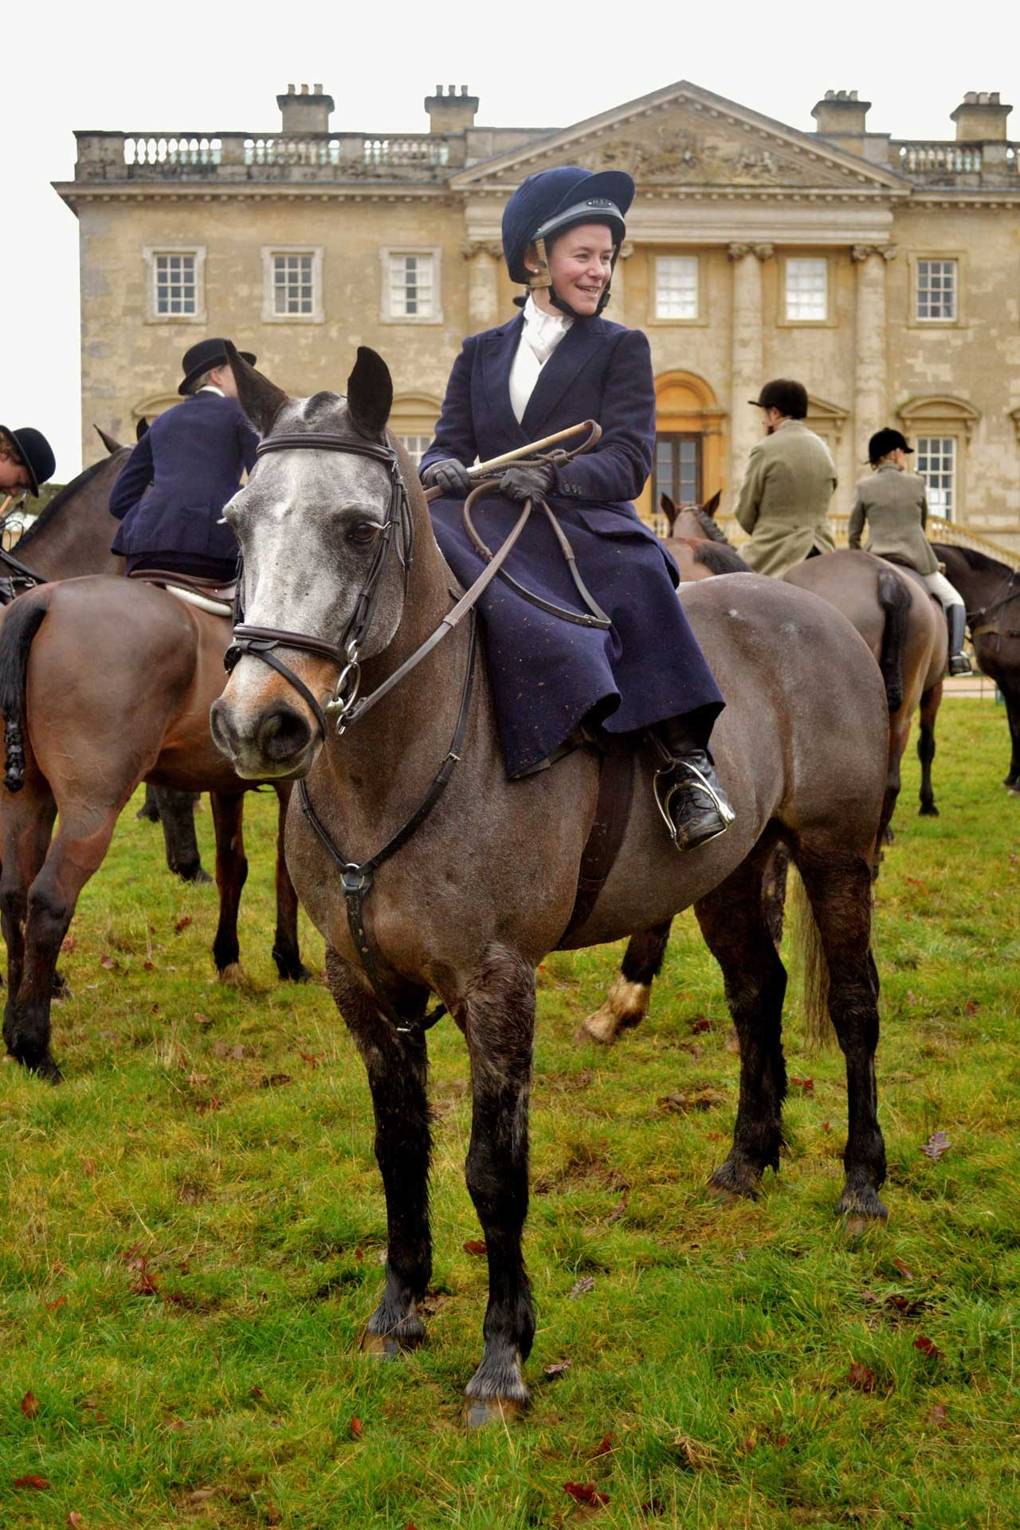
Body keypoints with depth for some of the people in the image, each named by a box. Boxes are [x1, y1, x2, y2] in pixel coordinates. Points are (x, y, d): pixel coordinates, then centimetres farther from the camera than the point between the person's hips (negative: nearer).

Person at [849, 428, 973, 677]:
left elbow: (854, 533, 6)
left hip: (877, 561, 0)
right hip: (918, 559, 0)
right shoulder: (916, 482, 2)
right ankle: (955, 654, 1)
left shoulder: (864, 486, 1)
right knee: (953, 600, 16)